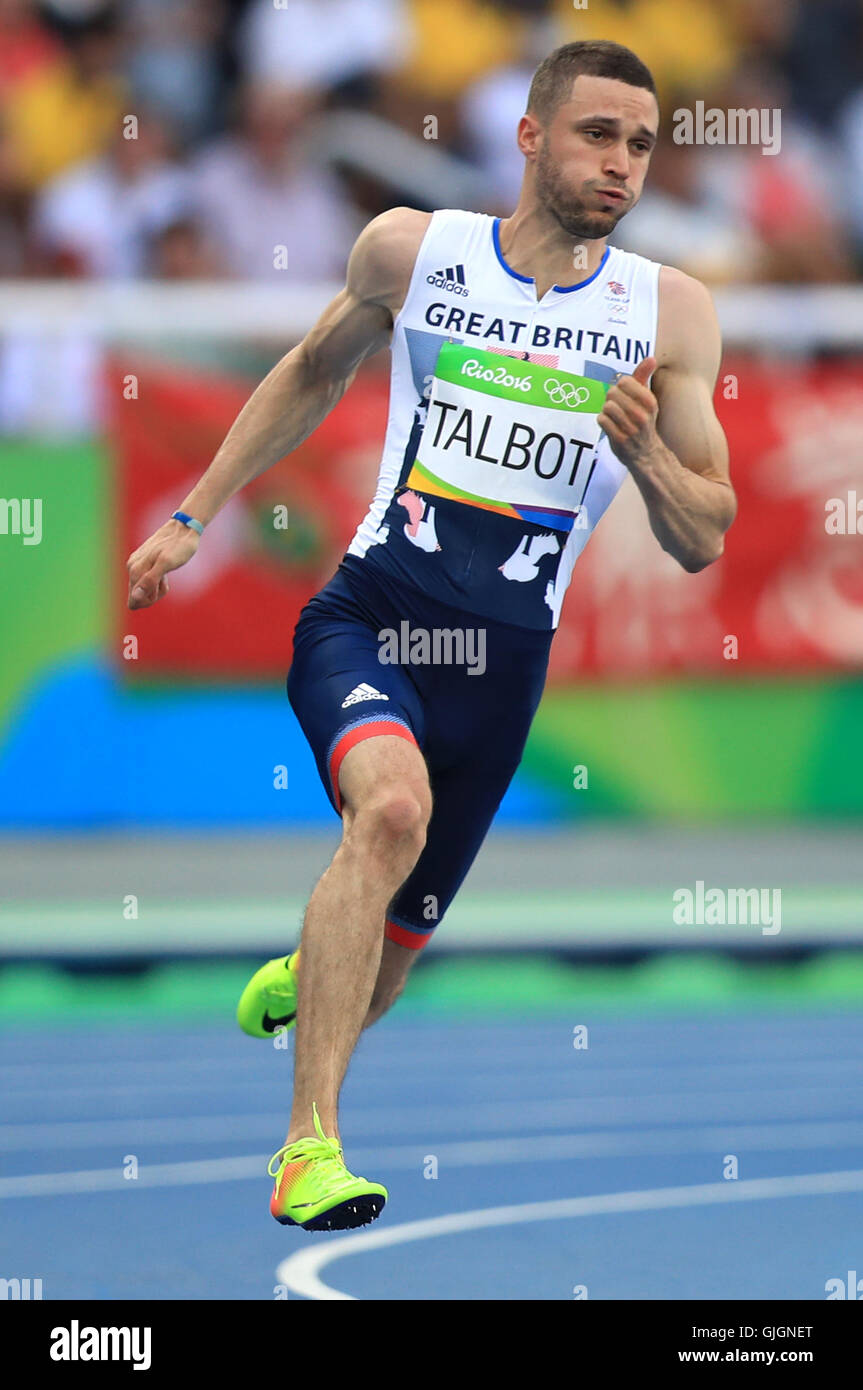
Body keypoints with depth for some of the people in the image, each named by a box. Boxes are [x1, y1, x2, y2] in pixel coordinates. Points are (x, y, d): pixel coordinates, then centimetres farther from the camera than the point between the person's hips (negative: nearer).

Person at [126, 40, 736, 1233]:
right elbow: (313, 375, 20)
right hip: (367, 618, -2)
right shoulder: (412, 250, 1)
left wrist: (645, 451, -18)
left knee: (379, 976, 12)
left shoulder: (670, 314, 1)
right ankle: (311, 1149, -35)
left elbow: (703, 543, 2)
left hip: (501, 665, 2)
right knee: (391, 807, -34)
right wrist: (192, 518, 19)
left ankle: (301, 980, 52)